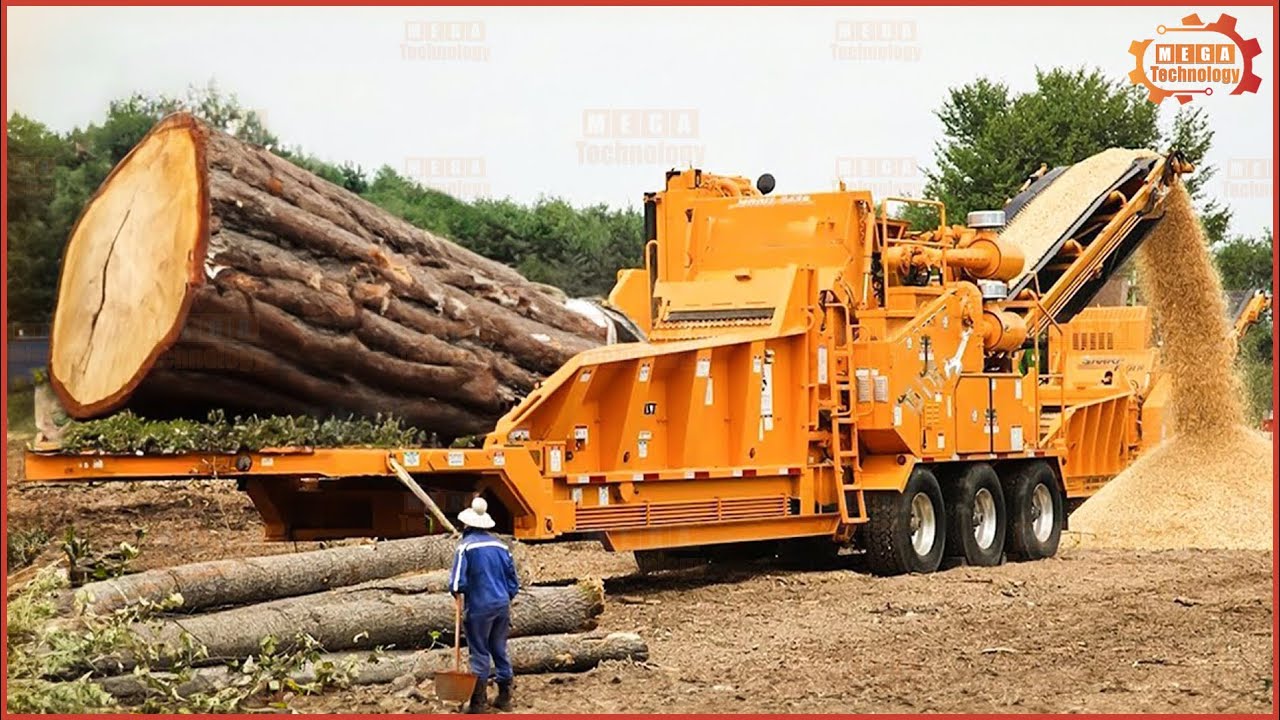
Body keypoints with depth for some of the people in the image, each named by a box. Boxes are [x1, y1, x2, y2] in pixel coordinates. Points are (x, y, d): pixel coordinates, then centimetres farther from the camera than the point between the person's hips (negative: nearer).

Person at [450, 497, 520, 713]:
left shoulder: (466, 545, -8)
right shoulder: (500, 545, 8)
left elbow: (457, 581, -13)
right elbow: (513, 579, 11)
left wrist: (457, 594, 6)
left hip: (478, 606, -5)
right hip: (502, 605, 5)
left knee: (479, 653, 0)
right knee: (500, 650, 14)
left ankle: (479, 701, 0)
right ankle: (504, 697, 19)